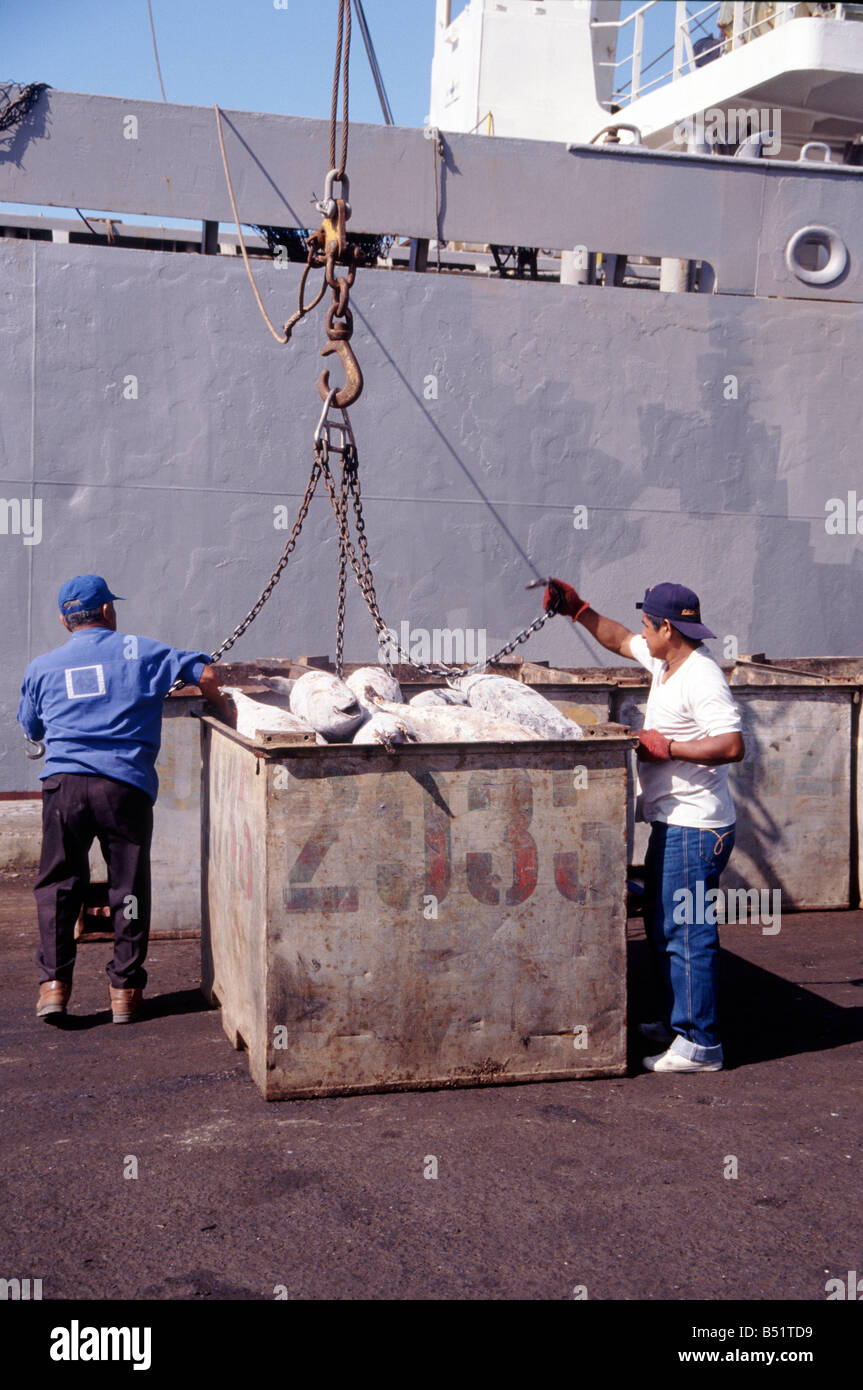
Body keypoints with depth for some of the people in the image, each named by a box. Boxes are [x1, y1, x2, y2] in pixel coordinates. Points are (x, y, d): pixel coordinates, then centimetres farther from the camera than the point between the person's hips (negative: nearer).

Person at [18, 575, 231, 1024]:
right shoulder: (140, 651, 9)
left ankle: (54, 982, 6)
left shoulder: (42, 667, 15)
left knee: (57, 884, 12)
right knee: (129, 887, 7)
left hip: (63, 782, 2)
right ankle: (125, 988, 12)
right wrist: (224, 713, 19)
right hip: (126, 783, -1)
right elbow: (205, 675, 3)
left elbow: (32, 730, 26)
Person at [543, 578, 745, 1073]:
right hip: (672, 823, 11)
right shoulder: (664, 662, 10)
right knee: (662, 926, 19)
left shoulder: (701, 677, -20)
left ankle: (701, 1044, 3)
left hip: (695, 828, -11)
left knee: (685, 931, -6)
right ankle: (680, 1021, 33)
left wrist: (667, 747, -21)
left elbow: (733, 746, -28)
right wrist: (577, 608, 19)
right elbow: (619, 639, 28)